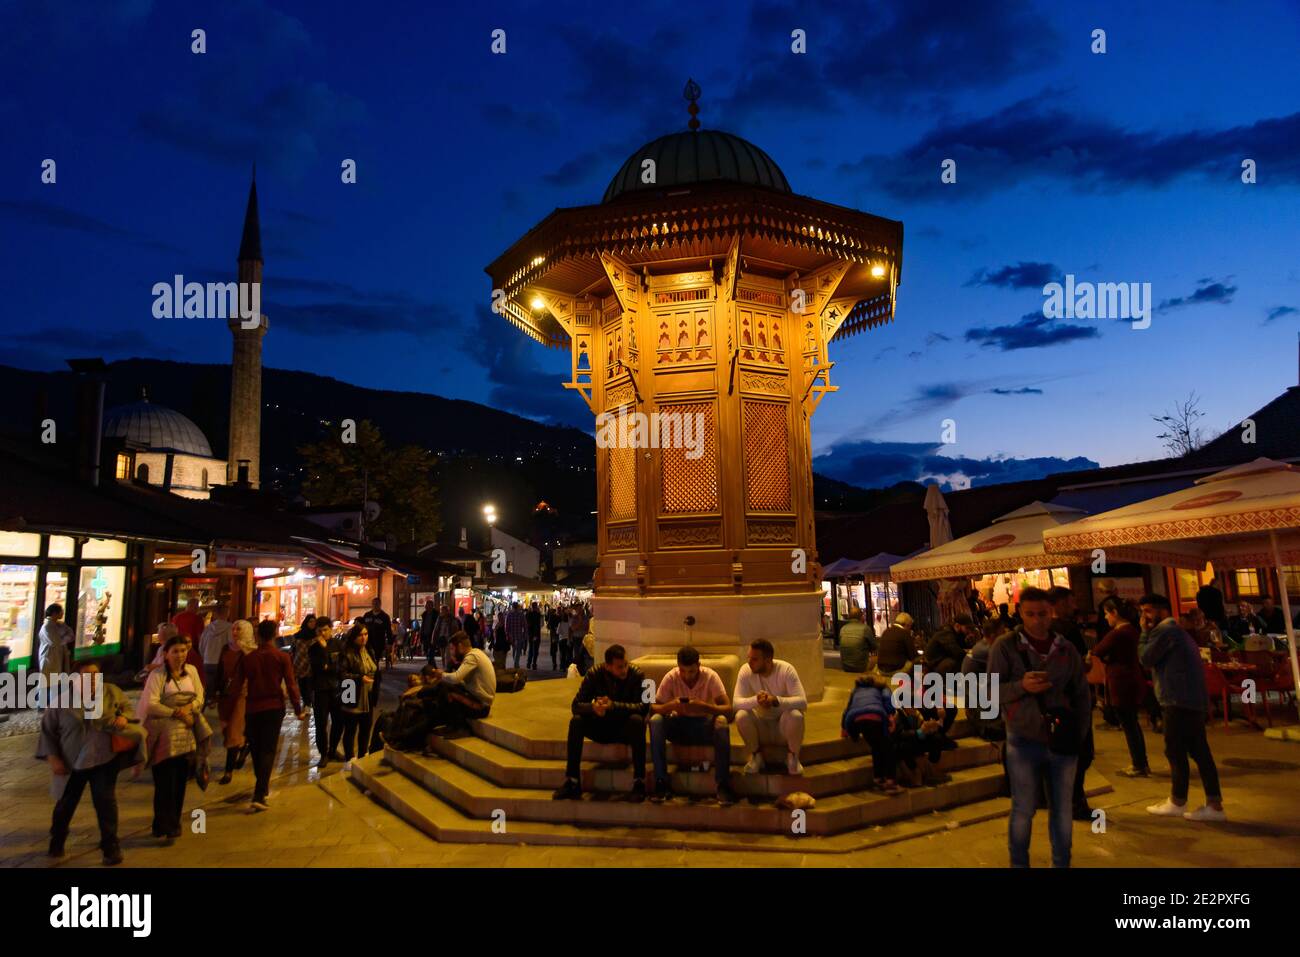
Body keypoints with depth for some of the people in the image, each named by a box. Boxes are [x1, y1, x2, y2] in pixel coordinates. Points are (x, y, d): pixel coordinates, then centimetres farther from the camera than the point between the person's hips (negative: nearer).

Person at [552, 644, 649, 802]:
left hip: (626, 729, -2)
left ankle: (639, 783, -28)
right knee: (576, 721, -24)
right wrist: (593, 708, -38)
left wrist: (613, 706, -40)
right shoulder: (594, 674, -11)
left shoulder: (636, 674, -16)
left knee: (637, 720, -34)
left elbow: (643, 707, -26)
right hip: (602, 728, 2)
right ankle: (572, 783, -18)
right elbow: (576, 705, -15)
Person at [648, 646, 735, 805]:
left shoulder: (710, 676, -17)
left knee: (722, 721, -34)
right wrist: (670, 706, -35)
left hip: (704, 725, -1)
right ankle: (662, 784, -22)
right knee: (655, 720, -28)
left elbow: (728, 709, -23)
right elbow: (653, 708, -15)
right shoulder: (671, 677, -13)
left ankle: (723, 786, -27)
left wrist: (703, 706, -39)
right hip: (679, 725, 1)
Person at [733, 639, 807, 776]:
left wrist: (776, 700, -45)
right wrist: (755, 700, -43)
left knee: (796, 715, -33)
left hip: (784, 727, -1)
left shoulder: (786, 670, -19)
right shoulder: (745, 670, -14)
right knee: (741, 716, -28)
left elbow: (802, 702, -28)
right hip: (760, 726, 1)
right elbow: (736, 703, -22)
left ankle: (792, 756, -4)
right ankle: (756, 756, -1)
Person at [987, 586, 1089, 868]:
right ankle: (1018, 863, 25)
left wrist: (1079, 734, 3)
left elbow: (1081, 695, 10)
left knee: (1063, 809, 14)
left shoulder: (1067, 649, 3)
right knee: (1023, 810, 7)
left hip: (1063, 740, 3)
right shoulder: (1005, 646, -7)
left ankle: (1061, 863, 31)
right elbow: (990, 691, -9)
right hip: (1024, 742, -3)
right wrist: (1021, 686, -25)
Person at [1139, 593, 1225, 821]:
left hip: (1179, 700, -10)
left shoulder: (1164, 630, -11)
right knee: (1199, 751, 8)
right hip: (1193, 699, 10)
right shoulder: (1176, 630, 22)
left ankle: (1177, 803, 7)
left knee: (1175, 751, -1)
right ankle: (1214, 805, 9)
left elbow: (1145, 658, -11)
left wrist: (1145, 632, -3)